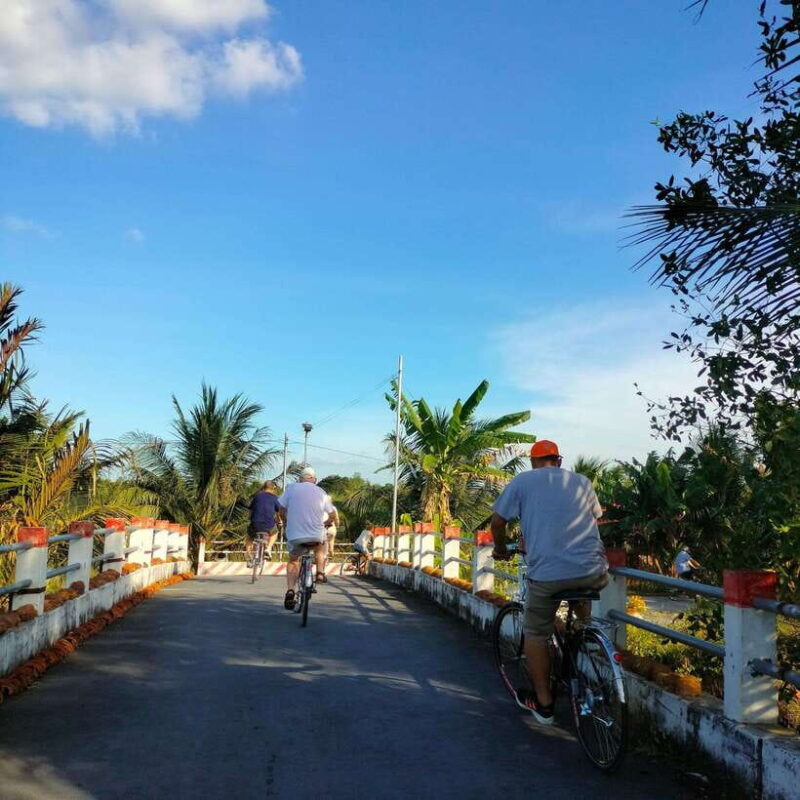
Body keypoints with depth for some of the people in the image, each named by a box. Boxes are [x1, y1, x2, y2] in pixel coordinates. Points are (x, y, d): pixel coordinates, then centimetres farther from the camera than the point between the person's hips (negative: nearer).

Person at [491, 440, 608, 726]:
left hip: (546, 572, -3)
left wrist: (500, 549, 27)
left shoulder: (522, 481, 8)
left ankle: (543, 703, 21)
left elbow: (497, 521, 9)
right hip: (592, 572, 3)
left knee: (536, 635, 16)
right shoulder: (581, 482, 16)